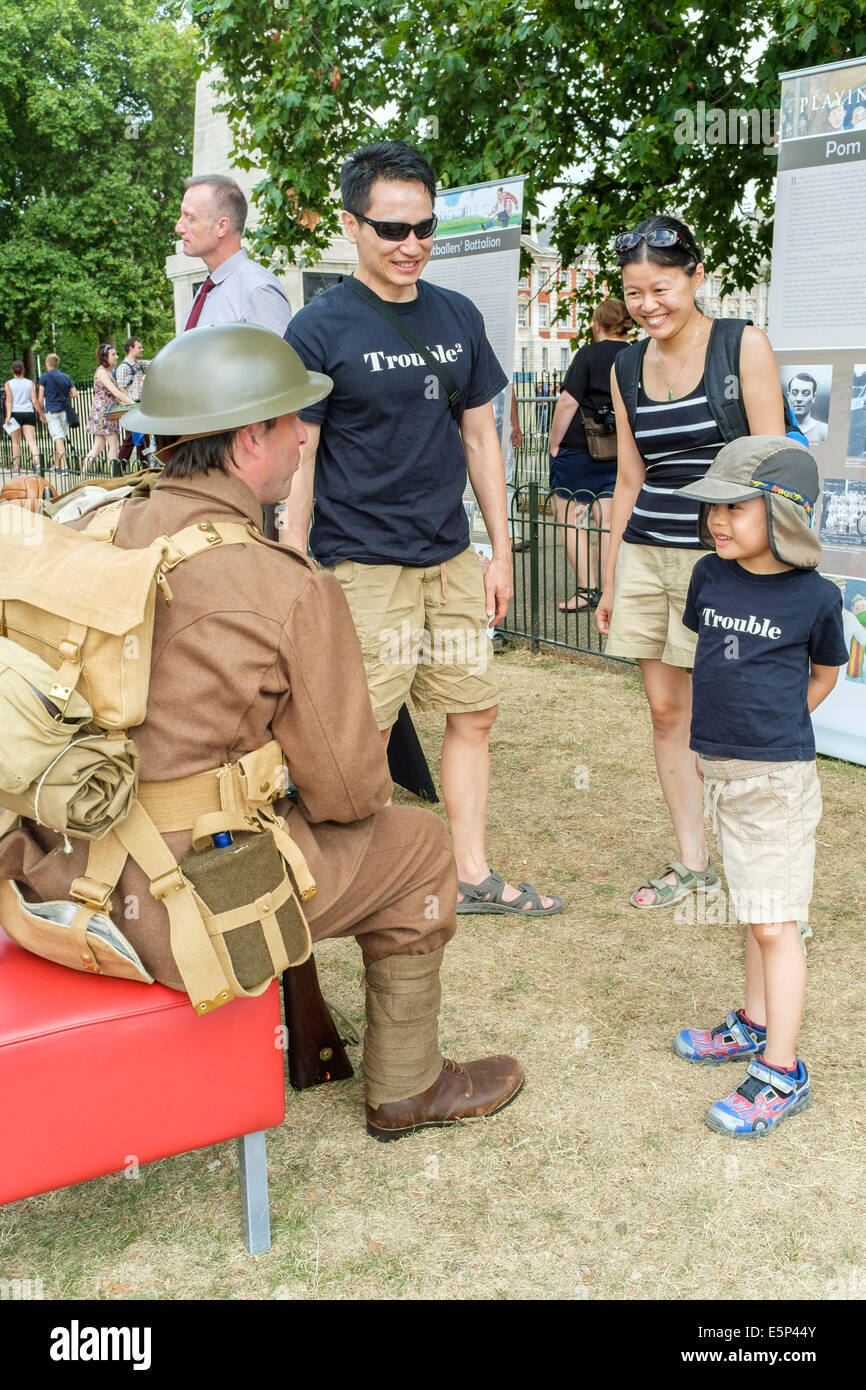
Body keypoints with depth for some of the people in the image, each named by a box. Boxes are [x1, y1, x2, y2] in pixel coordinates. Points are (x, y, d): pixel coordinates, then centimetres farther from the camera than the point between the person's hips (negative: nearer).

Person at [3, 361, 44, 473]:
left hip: (15, 413, -1)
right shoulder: (30, 383, 7)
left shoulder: (8, 384, 3)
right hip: (29, 413, 1)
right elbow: (35, 401, 2)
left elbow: (9, 400, -7)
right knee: (31, 440, -7)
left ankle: (16, 467, 10)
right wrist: (41, 413, 10)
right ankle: (36, 461, -29)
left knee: (16, 442, 9)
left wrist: (8, 415, -13)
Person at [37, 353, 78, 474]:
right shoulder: (66, 377, 9)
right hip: (65, 411, 4)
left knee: (58, 438, -10)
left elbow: (41, 398, -4)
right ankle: (57, 464, 24)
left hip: (52, 411, -4)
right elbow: (74, 394, 6)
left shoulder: (44, 377, -2)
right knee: (60, 438, 16)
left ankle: (64, 467, -22)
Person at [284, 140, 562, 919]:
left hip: (454, 561, 6)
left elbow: (480, 437, 13)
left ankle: (473, 877, 26)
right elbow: (296, 462, -8)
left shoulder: (458, 317, 8)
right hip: (365, 568, -6)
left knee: (474, 714, 11)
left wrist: (500, 551, 11)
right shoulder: (319, 329, -8)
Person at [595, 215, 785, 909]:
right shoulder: (627, 369, 10)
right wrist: (611, 581, 15)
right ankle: (692, 862, 20)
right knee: (666, 709, 8)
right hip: (646, 554, 5)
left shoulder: (744, 345, -5)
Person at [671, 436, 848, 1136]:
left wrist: (774, 730, 5)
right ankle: (755, 1022, 34)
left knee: (776, 923, -4)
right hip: (722, 770, 5)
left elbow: (824, 675, 6)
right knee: (754, 911, 19)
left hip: (778, 776, -5)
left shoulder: (816, 596, -11)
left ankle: (782, 1073, 5)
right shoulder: (709, 575, 2)